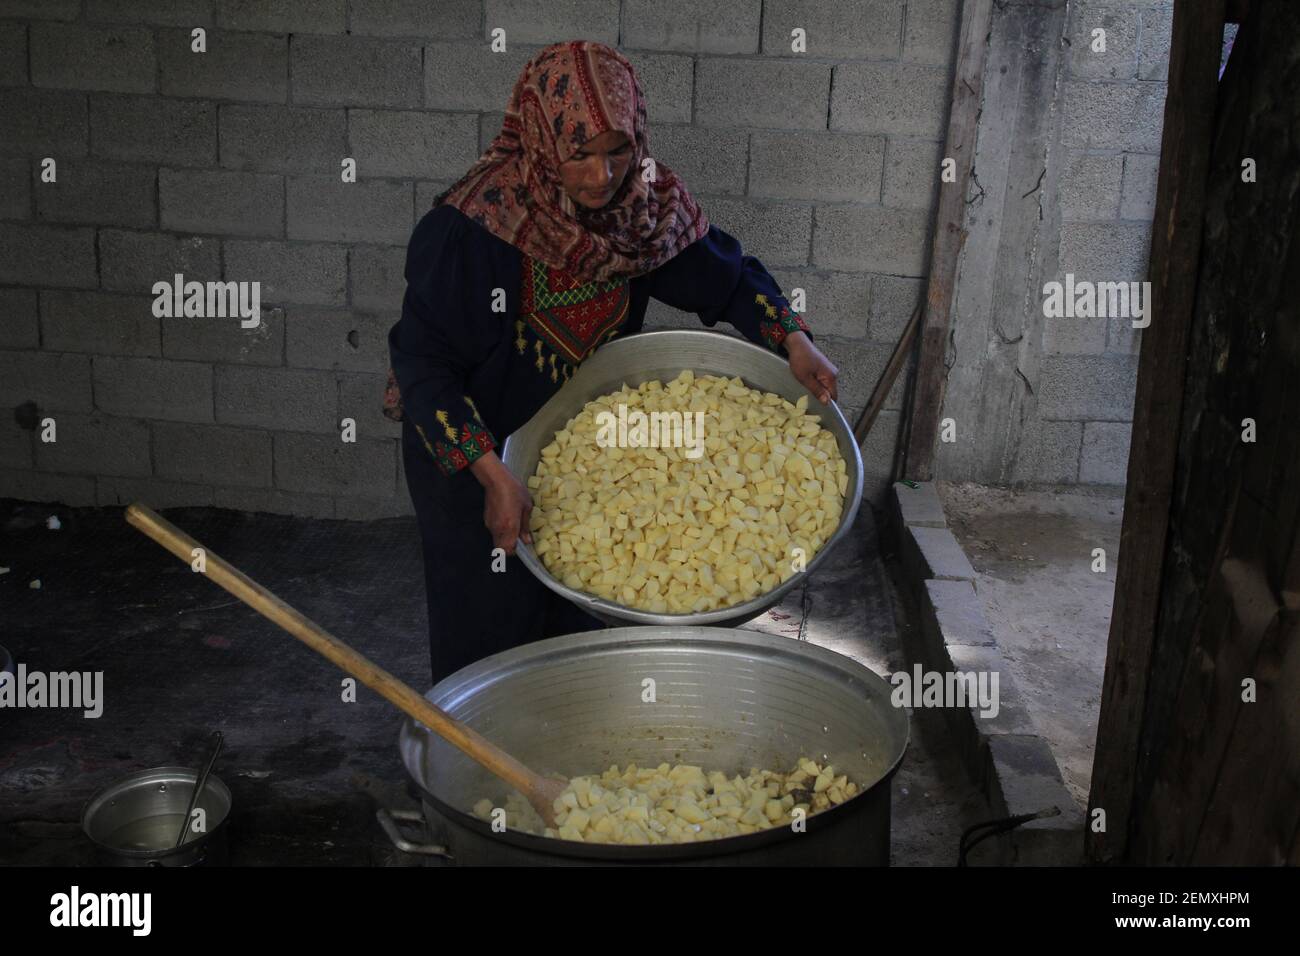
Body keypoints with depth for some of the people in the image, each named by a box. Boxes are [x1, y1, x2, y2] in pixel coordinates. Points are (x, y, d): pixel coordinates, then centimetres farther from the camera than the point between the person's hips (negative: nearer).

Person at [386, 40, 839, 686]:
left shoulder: (646, 202, -12)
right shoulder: (469, 227, -29)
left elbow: (724, 274, 4)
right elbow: (423, 365, -28)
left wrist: (794, 341, -10)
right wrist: (492, 475, -36)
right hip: (470, 460, -5)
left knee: (579, 625, 19)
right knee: (490, 632, 9)